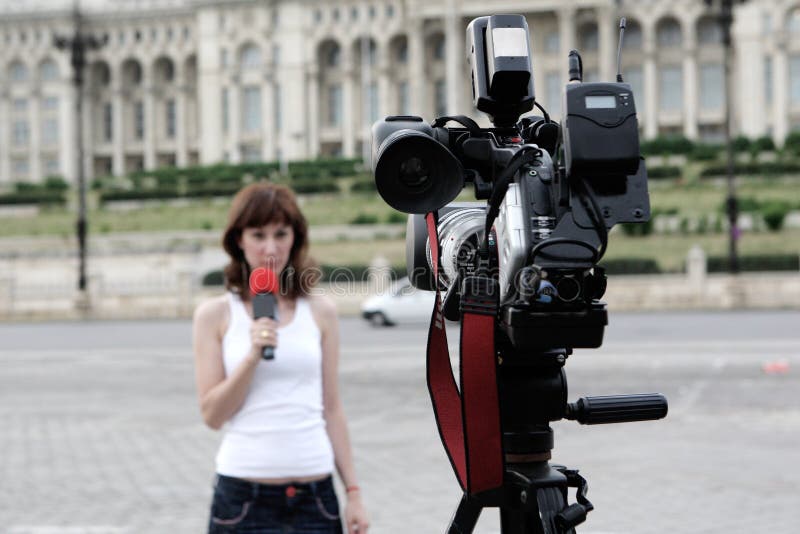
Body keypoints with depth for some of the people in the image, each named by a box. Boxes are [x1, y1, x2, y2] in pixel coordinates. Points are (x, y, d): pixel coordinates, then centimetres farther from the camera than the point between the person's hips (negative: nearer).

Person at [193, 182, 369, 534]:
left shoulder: (320, 312, 6)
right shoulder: (215, 314, 1)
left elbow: (332, 409, 9)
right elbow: (212, 414, -2)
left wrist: (353, 491, 7)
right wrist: (253, 356, -16)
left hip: (315, 492, 2)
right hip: (243, 489, -1)